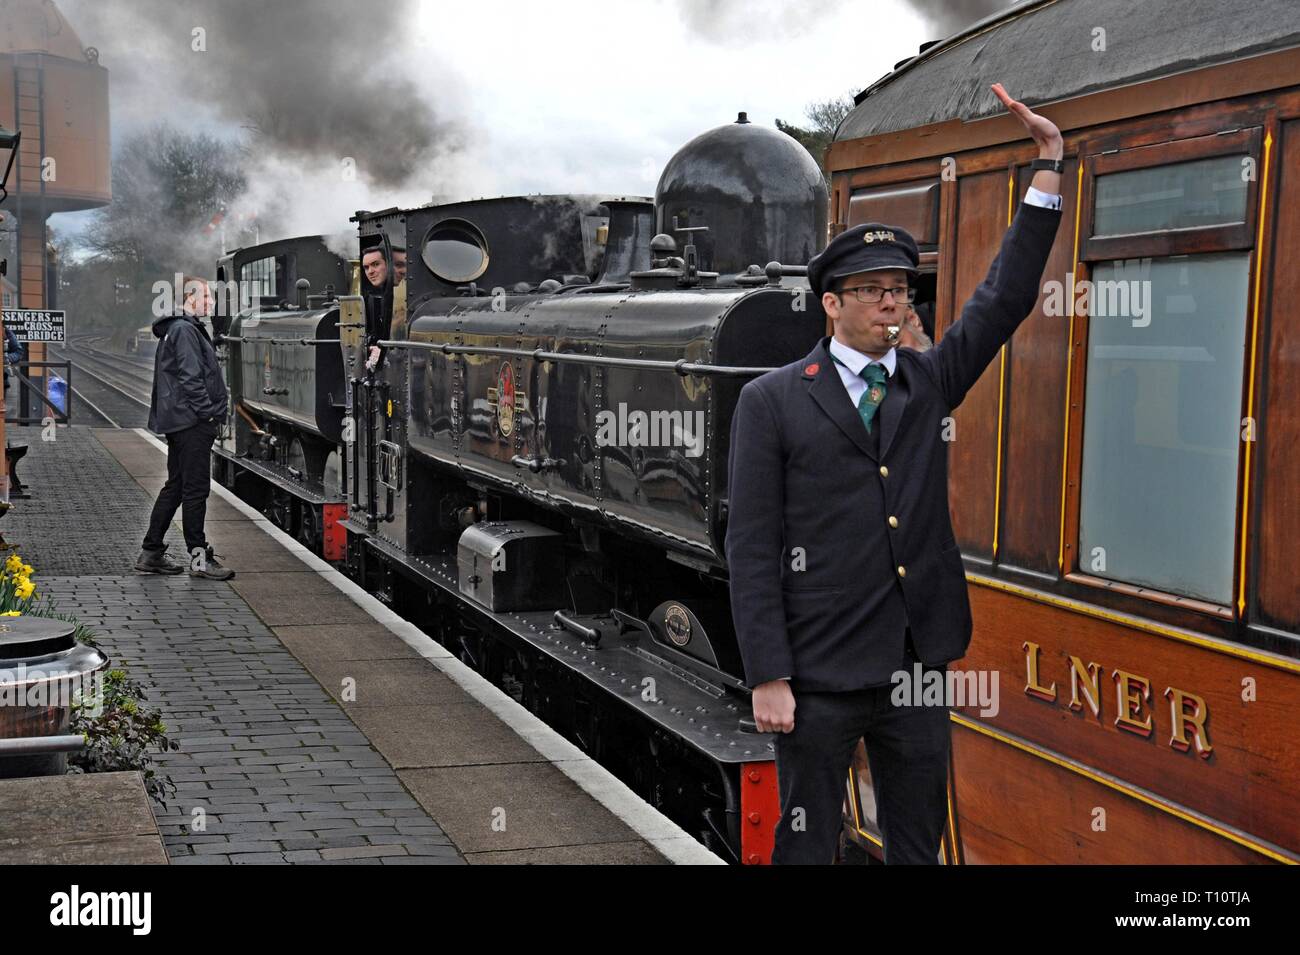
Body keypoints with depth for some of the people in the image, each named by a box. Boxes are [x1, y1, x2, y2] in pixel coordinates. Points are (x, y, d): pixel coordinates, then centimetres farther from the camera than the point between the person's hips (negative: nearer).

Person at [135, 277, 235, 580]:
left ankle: (151, 553, 17)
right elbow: (190, 378, -20)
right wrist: (209, 413, -18)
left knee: (175, 487, 14)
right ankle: (199, 557, -1)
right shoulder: (184, 330, -13)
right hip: (192, 422, -11)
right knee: (195, 489, -6)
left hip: (180, 422, 11)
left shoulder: (181, 329, 21)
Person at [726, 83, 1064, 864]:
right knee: (808, 845, 7)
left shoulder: (928, 382, 10)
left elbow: (1007, 300, 3)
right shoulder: (773, 402, -4)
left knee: (918, 844, 14)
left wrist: (1048, 162, -3)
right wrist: (767, 678, -13)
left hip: (919, 668, 4)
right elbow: (753, 548, -7)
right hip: (819, 674, -4)